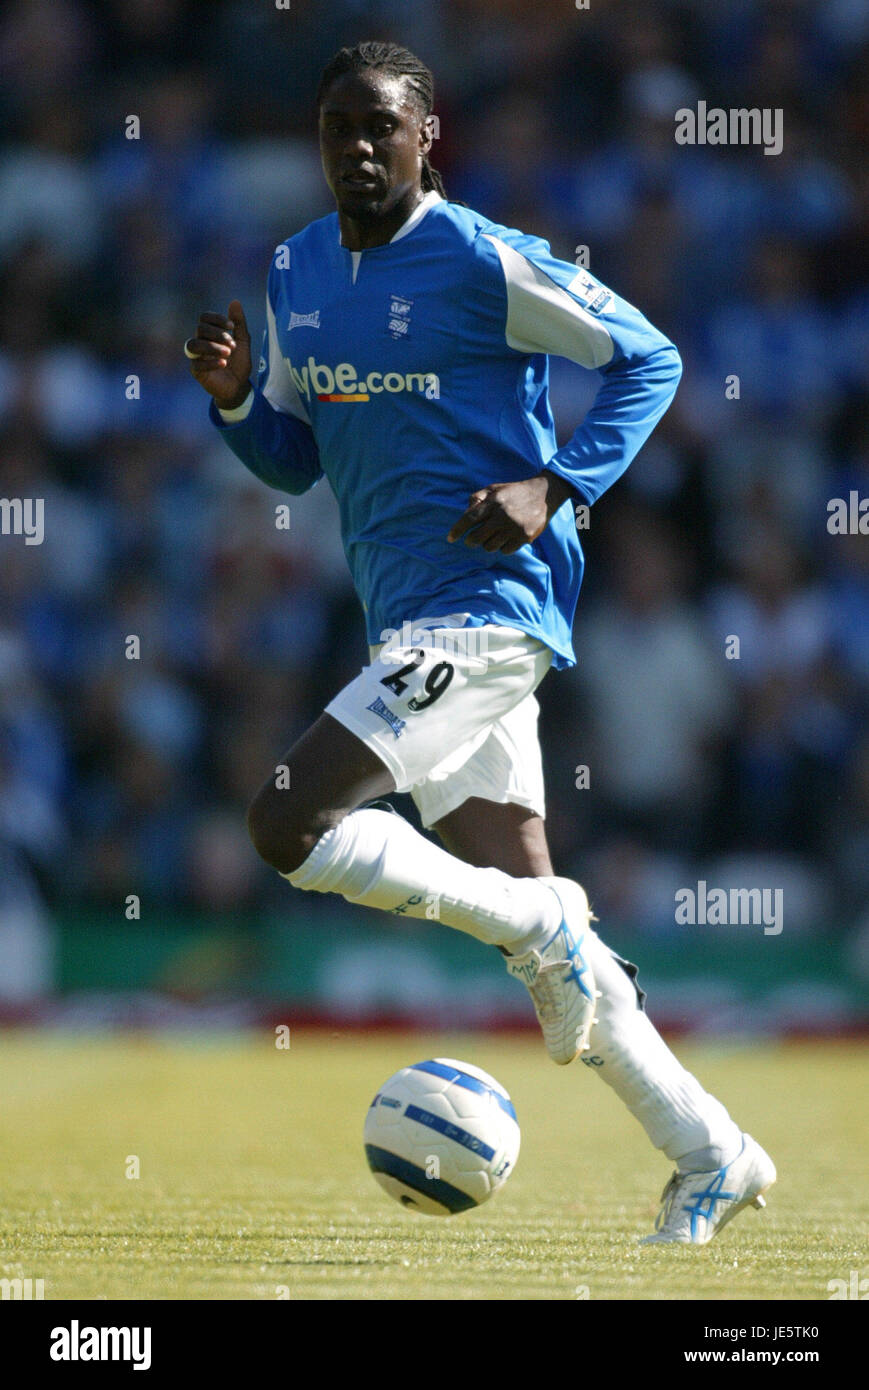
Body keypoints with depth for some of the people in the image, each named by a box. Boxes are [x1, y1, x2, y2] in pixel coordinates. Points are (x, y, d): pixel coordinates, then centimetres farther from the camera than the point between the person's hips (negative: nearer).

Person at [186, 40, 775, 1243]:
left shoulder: (482, 263, -10)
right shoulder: (296, 274, 12)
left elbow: (647, 360, -3)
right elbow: (294, 457, 22)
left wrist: (556, 489, -14)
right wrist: (234, 398, 1)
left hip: (488, 609, -8)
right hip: (409, 624, 8)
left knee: (286, 825, -20)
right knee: (526, 906, 7)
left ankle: (544, 930, -4)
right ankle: (713, 1158, 14)